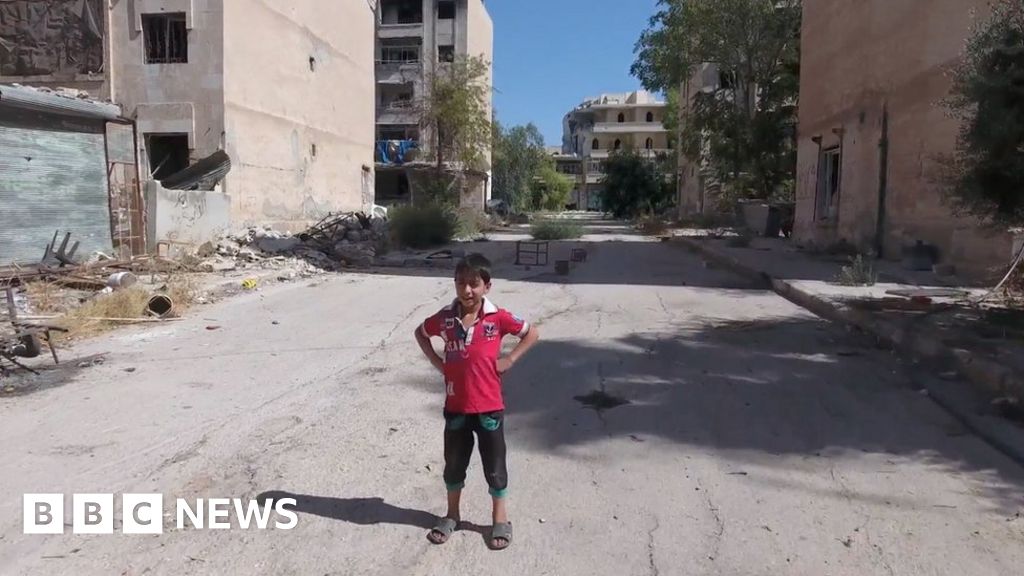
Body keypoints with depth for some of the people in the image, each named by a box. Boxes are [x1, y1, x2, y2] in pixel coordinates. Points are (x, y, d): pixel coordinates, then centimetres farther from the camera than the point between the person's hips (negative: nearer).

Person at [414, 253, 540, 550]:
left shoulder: (499, 318, -12)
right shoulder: (445, 318, -5)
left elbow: (532, 333, 0)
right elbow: (420, 333, 14)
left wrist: (509, 360, -8)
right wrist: (436, 361, 3)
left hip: (489, 406, -2)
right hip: (455, 406, 2)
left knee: (494, 465, 11)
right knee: (454, 463, 17)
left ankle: (500, 518, 29)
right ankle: (452, 515, 36)